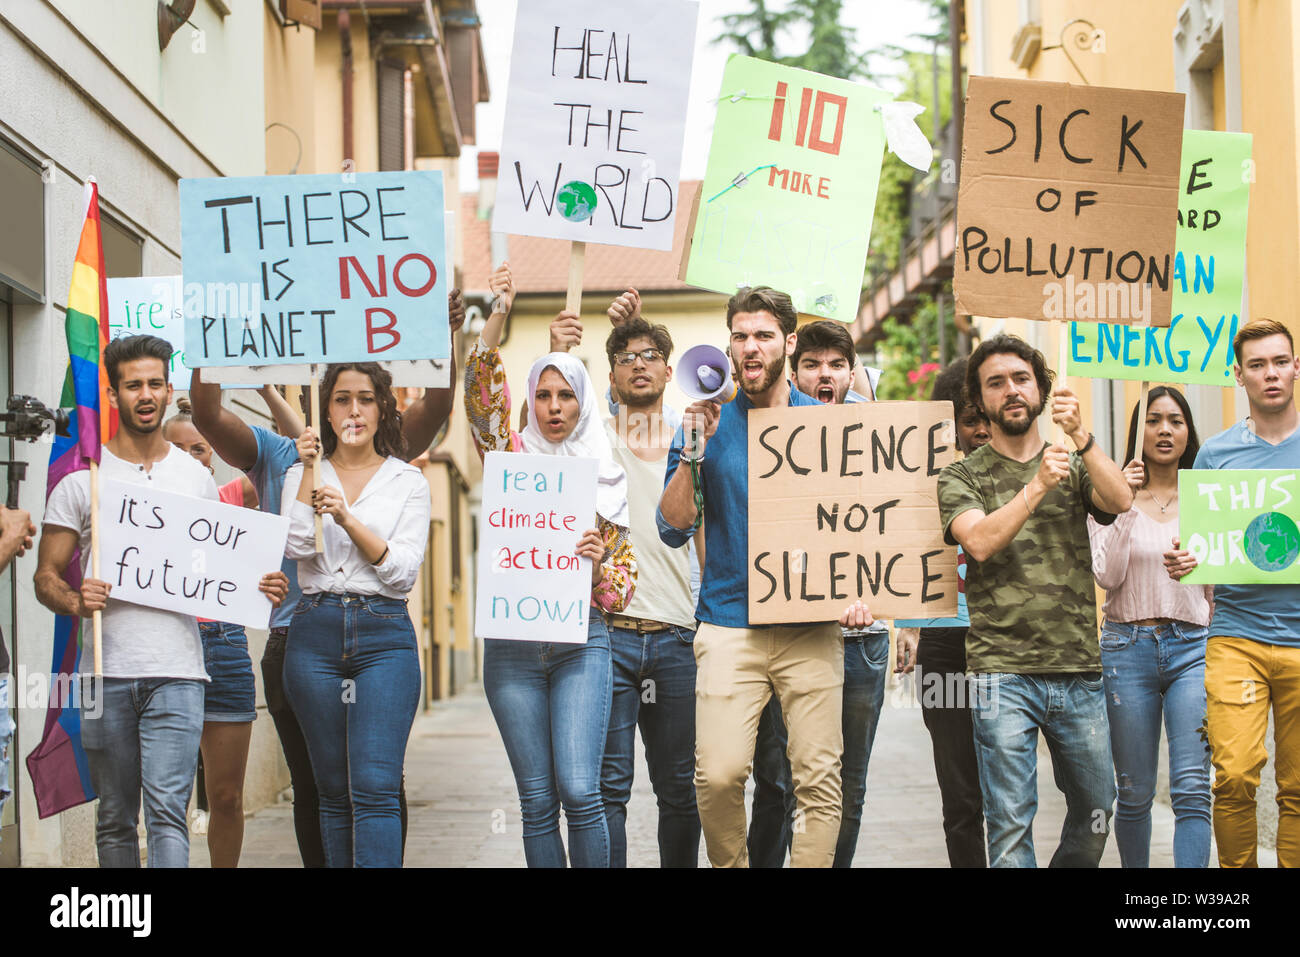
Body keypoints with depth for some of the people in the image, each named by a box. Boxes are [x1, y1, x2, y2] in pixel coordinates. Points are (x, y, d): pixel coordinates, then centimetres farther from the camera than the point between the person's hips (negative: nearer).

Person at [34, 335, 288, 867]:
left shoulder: (197, 479, 12)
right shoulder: (81, 479, 6)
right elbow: (46, 575, 5)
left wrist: (261, 590, -4)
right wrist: (74, 601, -17)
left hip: (177, 670, 0)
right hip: (107, 672, 0)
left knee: (167, 812, -12)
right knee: (115, 820, 8)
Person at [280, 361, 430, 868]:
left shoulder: (408, 481, 8)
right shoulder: (304, 474, 11)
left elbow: (404, 570, -3)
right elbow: (298, 548, -5)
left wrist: (348, 519, -15)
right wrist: (308, 472, -8)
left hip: (384, 636, -2)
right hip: (315, 632, 2)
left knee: (375, 786, -13)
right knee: (334, 789, 5)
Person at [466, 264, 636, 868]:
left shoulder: (606, 476, 11)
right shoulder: (512, 456, 10)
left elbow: (624, 573, 11)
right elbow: (480, 388, -6)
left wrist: (597, 567, -10)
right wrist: (498, 314, -15)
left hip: (581, 639, 0)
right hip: (512, 641, 1)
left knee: (579, 790, -13)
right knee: (537, 799, 1)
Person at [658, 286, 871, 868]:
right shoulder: (708, 424, 7)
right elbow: (673, 528, 1)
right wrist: (693, 451, -11)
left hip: (812, 628, 1)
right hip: (729, 626, -1)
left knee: (818, 778, -3)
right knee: (718, 776, -10)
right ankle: (731, 865, 14)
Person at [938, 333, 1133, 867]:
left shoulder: (1073, 466, 13)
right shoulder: (961, 477, 6)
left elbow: (1122, 502, -7)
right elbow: (980, 542, -12)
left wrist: (1080, 437, -19)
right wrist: (1037, 487, -22)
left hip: (1079, 671, 3)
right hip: (1003, 671, -3)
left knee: (1097, 809, 12)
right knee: (1010, 824, -4)